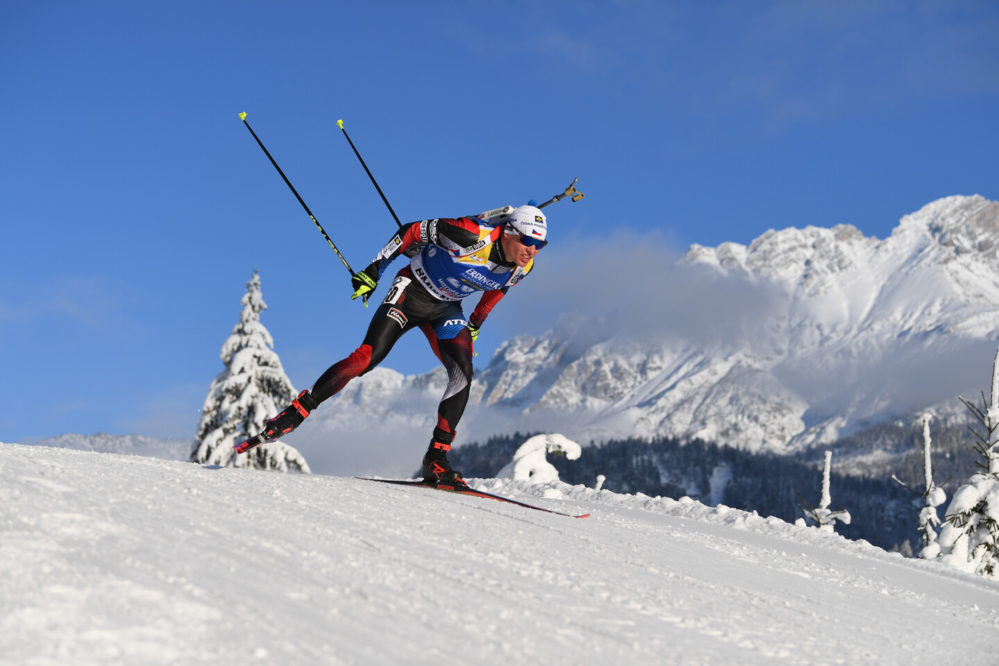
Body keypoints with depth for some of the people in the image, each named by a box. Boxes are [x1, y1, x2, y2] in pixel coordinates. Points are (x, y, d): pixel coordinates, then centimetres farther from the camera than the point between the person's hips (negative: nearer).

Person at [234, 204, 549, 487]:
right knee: (367, 357, -19)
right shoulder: (473, 236, -30)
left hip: (446, 311, 5)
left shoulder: (522, 267, -12)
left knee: (463, 373, -17)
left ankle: (436, 458, -13)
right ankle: (298, 410, -7)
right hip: (412, 291, -5)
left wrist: (475, 325, 21)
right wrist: (373, 270, -16)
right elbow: (414, 231, -18)